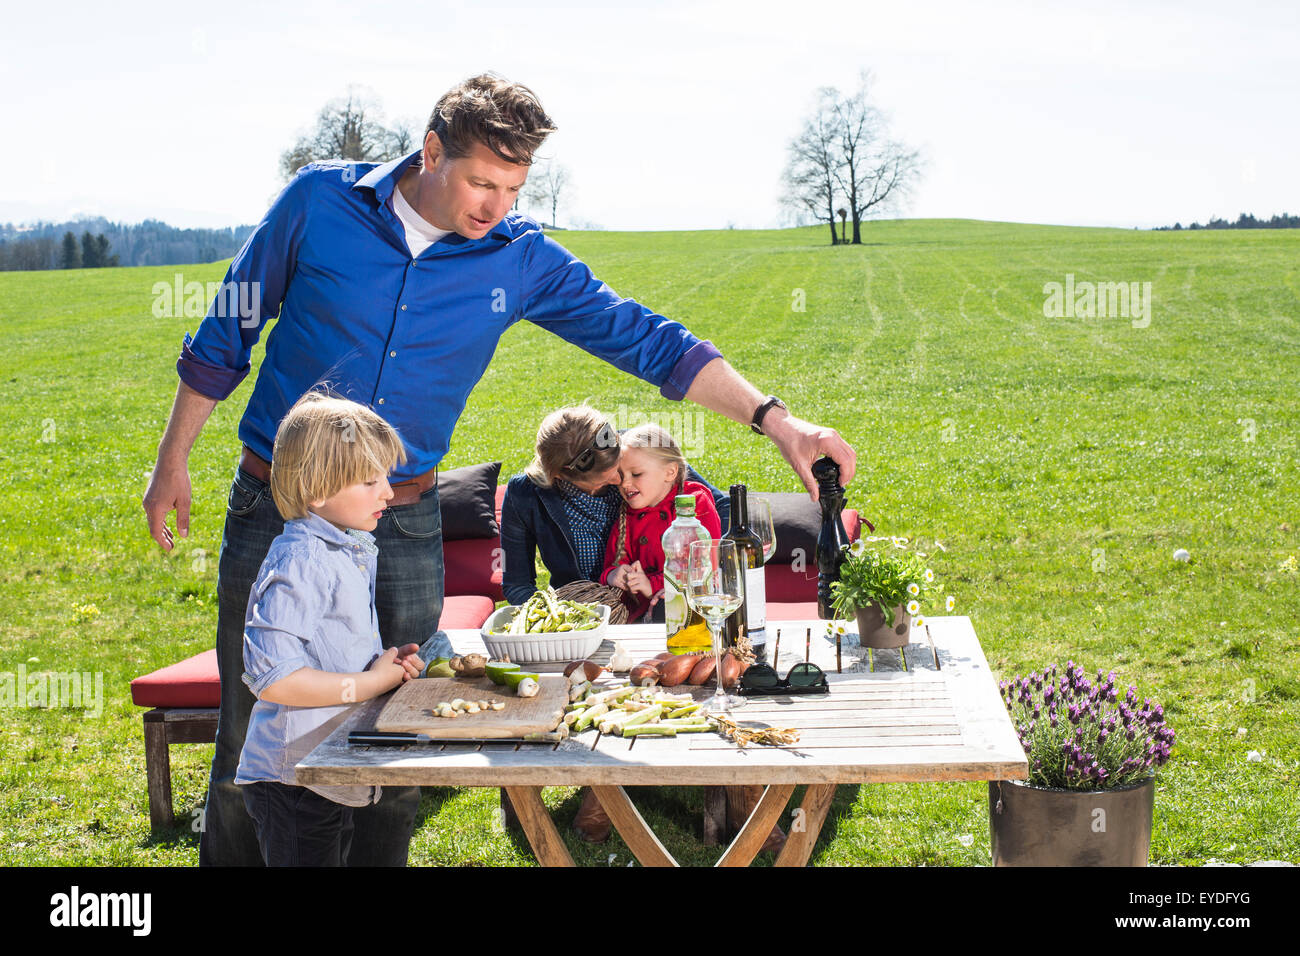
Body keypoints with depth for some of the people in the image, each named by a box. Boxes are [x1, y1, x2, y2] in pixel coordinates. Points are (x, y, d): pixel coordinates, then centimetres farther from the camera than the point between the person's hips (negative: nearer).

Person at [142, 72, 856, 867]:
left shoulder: (520, 260, -5)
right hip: (276, 507, -1)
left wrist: (775, 421, -12)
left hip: (404, 524, 2)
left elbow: (647, 341, -4)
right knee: (253, 737, 4)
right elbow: (227, 334, 2)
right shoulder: (320, 202, -8)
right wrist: (173, 462, 5)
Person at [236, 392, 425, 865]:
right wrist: (374, 680, -19)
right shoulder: (299, 563, -20)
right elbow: (272, 676, -28)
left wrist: (389, 662, 3)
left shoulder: (354, 550, 11)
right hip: (292, 783, -9)